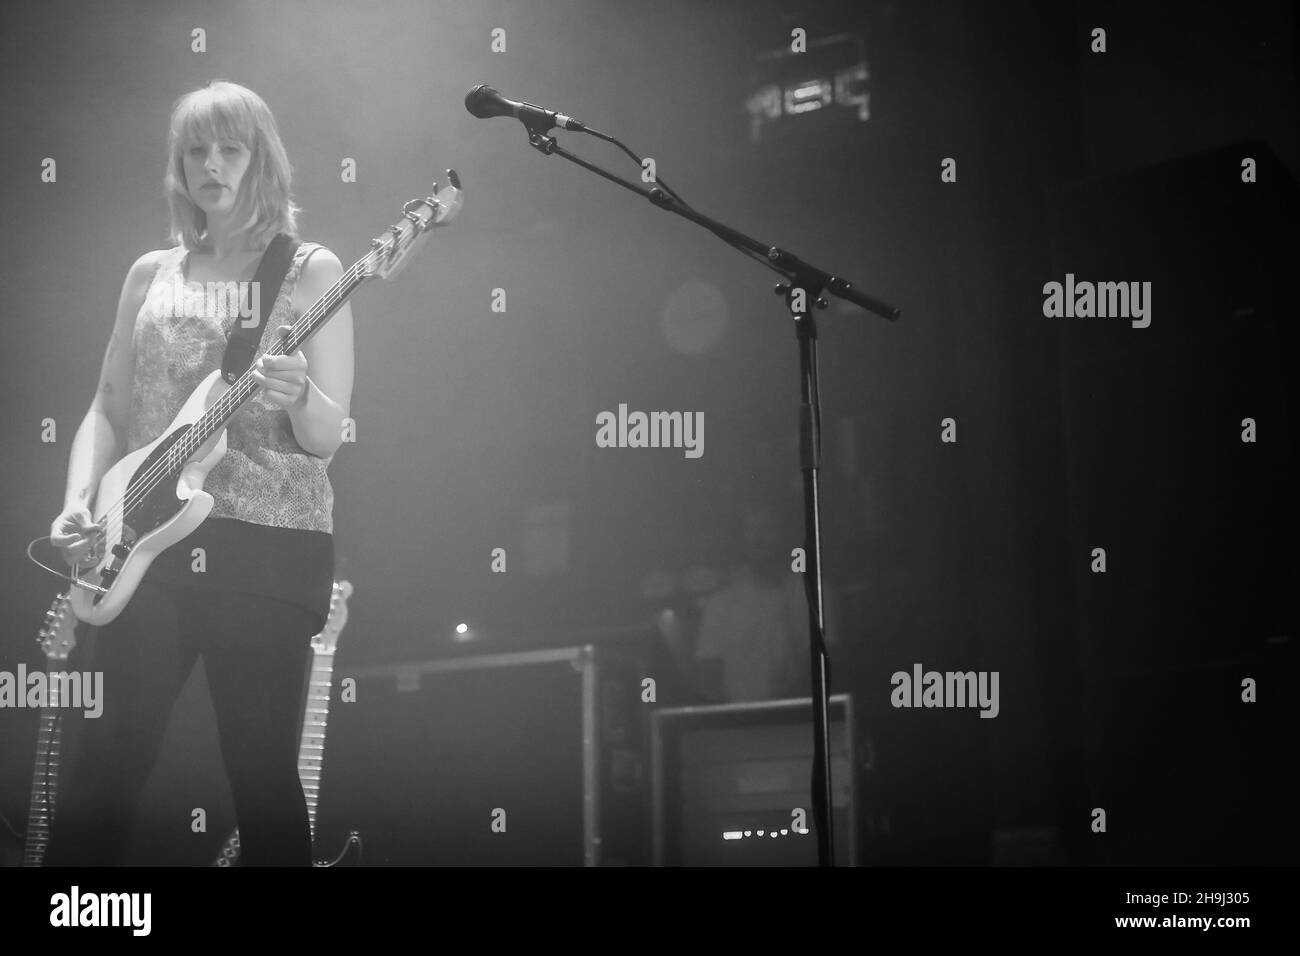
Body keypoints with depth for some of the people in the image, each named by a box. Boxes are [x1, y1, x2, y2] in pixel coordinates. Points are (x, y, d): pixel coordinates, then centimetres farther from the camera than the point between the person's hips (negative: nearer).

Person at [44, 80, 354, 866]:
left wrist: (297, 398, -24)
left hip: (271, 545, -3)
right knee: (108, 759, 4)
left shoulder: (310, 271, 3)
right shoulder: (152, 273, 15)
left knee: (264, 774, -4)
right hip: (147, 541, 4)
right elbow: (108, 409, 16)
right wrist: (79, 502, -1)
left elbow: (328, 437, -3)